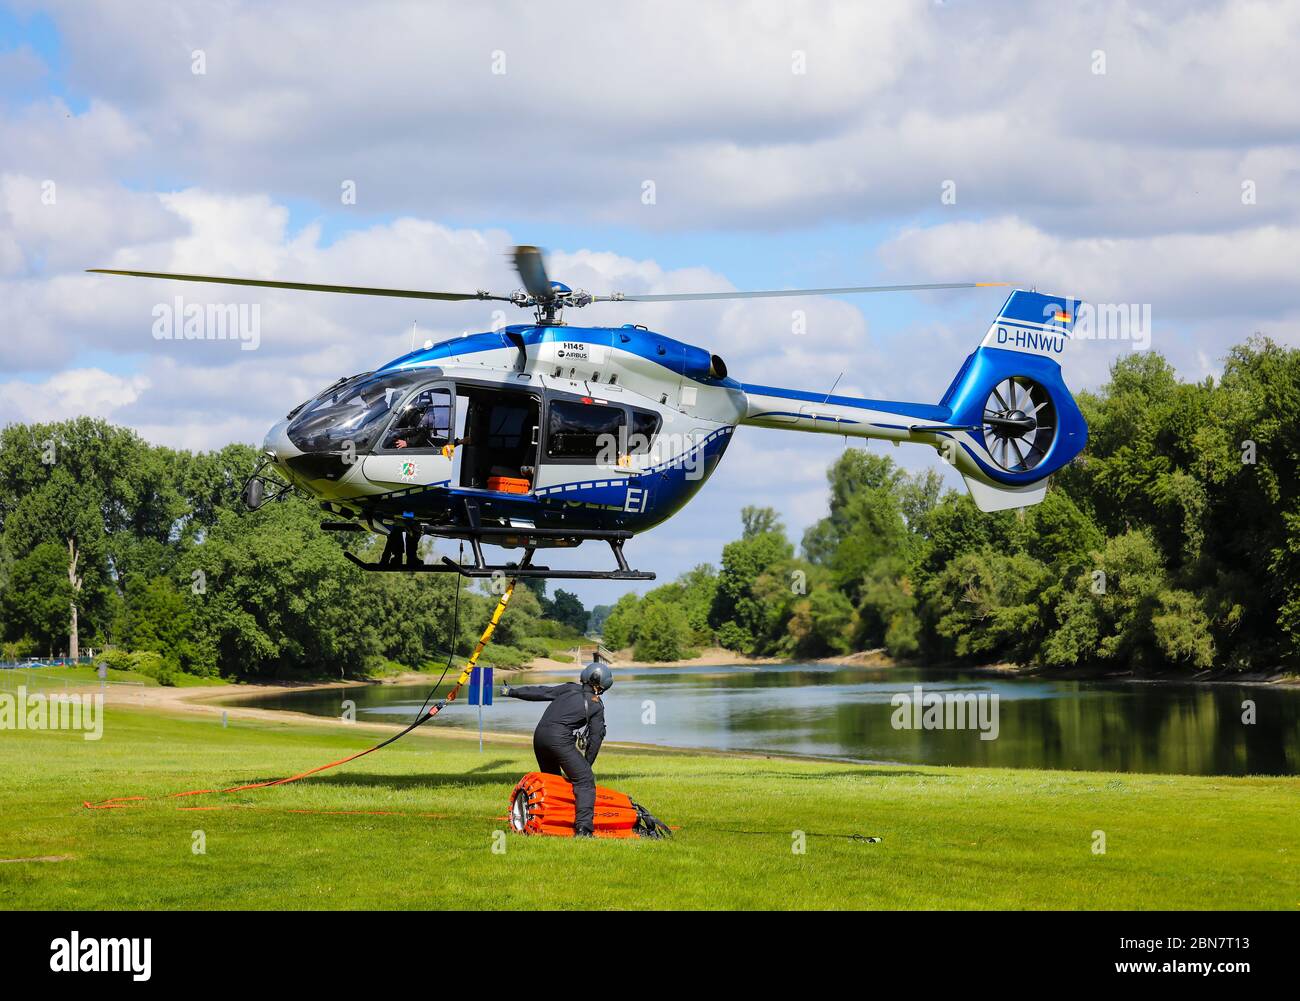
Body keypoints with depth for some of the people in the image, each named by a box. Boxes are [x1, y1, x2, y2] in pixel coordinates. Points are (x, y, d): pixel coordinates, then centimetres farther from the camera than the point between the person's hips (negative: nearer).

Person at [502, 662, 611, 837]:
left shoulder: (571, 689, 18)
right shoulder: (597, 706, 10)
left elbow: (541, 693, 20)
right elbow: (596, 738, 9)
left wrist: (512, 691, 30)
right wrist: (586, 765, 17)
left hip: (539, 735, 5)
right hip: (560, 738, -5)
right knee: (585, 781, -6)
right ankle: (583, 828, -23)